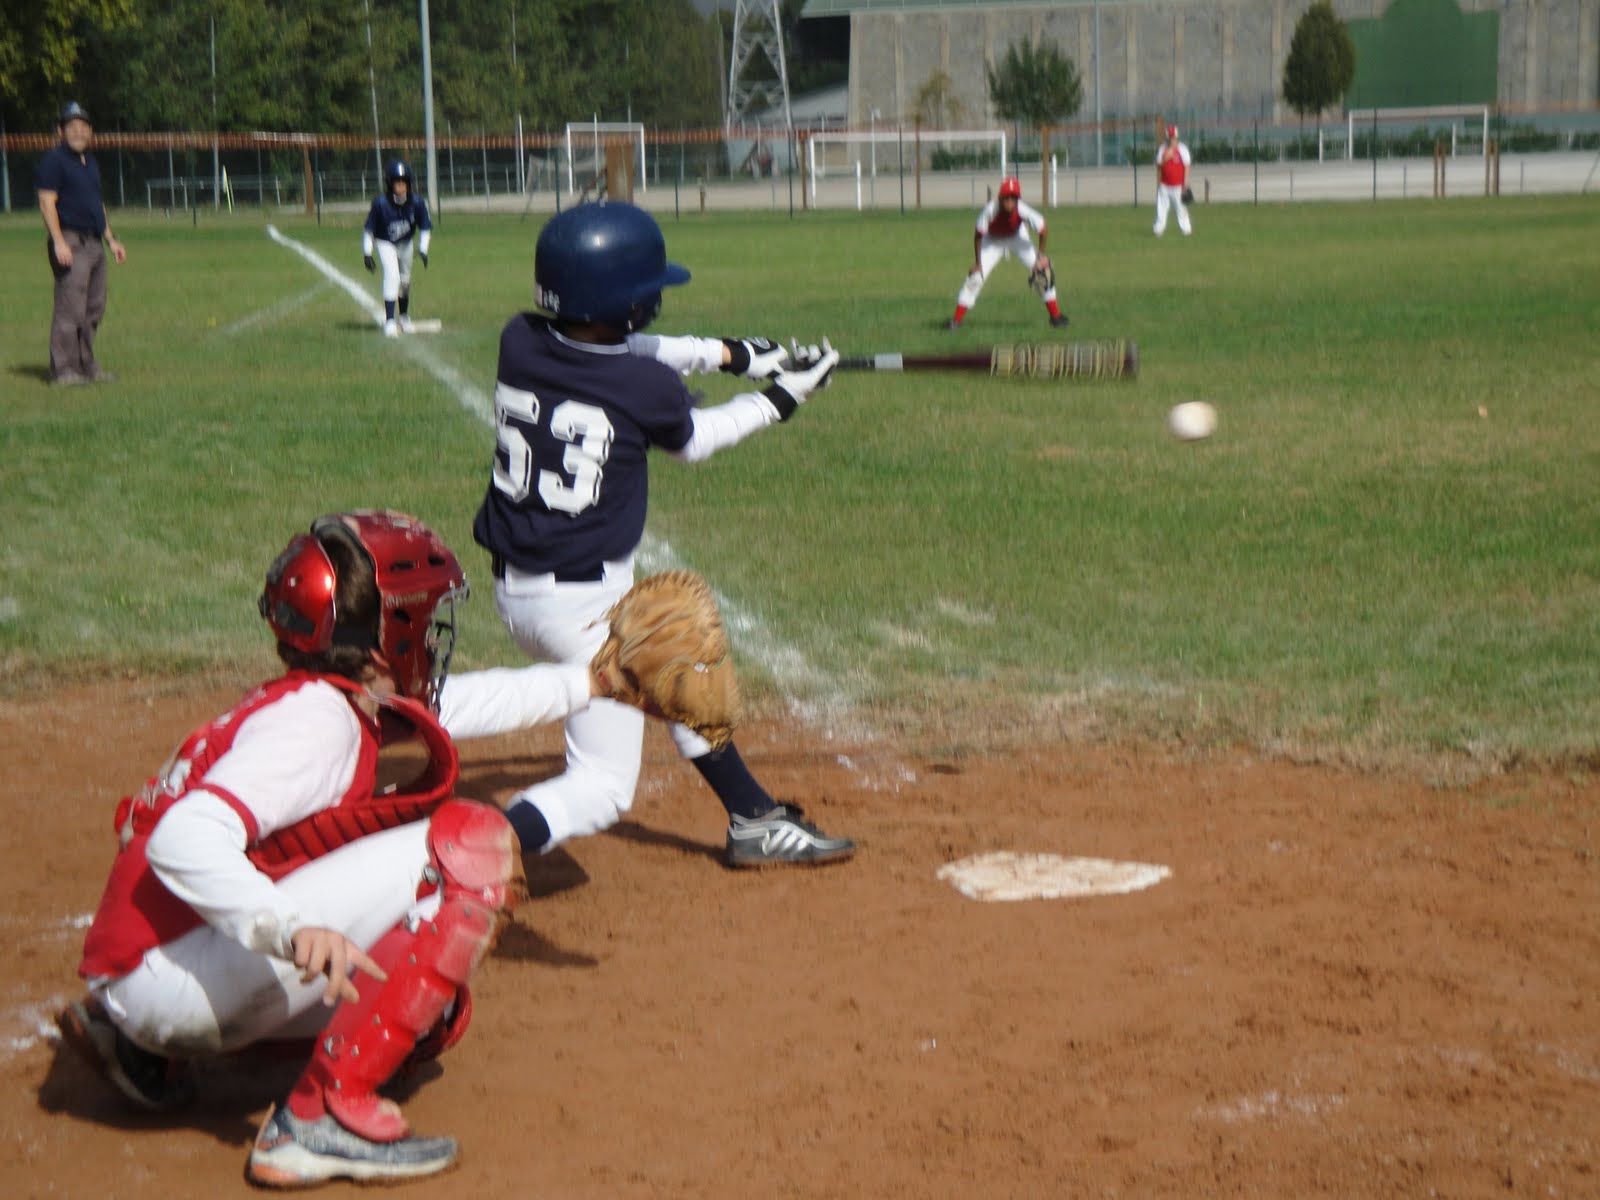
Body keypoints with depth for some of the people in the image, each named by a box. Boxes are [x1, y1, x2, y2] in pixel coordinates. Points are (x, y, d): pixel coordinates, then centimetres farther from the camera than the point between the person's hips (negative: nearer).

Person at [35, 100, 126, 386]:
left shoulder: (90, 162, 19)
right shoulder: (53, 160, -7)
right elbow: (47, 203, -13)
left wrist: (111, 239, 22)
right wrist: (59, 242, -22)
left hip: (94, 242, 9)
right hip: (70, 242, -9)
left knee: (94, 309, 11)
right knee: (70, 308, -11)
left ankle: (86, 364, 19)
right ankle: (63, 370, -8)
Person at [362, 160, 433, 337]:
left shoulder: (417, 203, -22)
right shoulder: (380, 203, -28)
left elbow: (425, 227, -8)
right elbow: (368, 229, -16)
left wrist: (423, 249, -18)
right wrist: (367, 254, -17)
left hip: (406, 243, 3)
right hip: (385, 244, -3)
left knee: (405, 279, 14)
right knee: (392, 275, -21)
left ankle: (403, 316, 37)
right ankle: (389, 320, -22)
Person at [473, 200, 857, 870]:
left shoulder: (519, 343, -4)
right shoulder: (646, 387, -19)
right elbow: (693, 442, 4)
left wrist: (727, 353, 22)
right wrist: (782, 398, 17)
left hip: (514, 587, 8)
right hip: (583, 603, -8)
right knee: (601, 789, 2)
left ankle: (757, 822, 40)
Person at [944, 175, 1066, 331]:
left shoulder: (1023, 210, -35)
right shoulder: (990, 210, -37)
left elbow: (1041, 229, -21)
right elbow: (978, 235, -24)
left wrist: (1041, 255, -16)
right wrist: (977, 263, -20)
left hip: (1017, 238, 1)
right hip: (993, 242, -1)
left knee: (1041, 269, -9)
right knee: (976, 275, -12)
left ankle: (1055, 315, 5)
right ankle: (956, 320, -3)